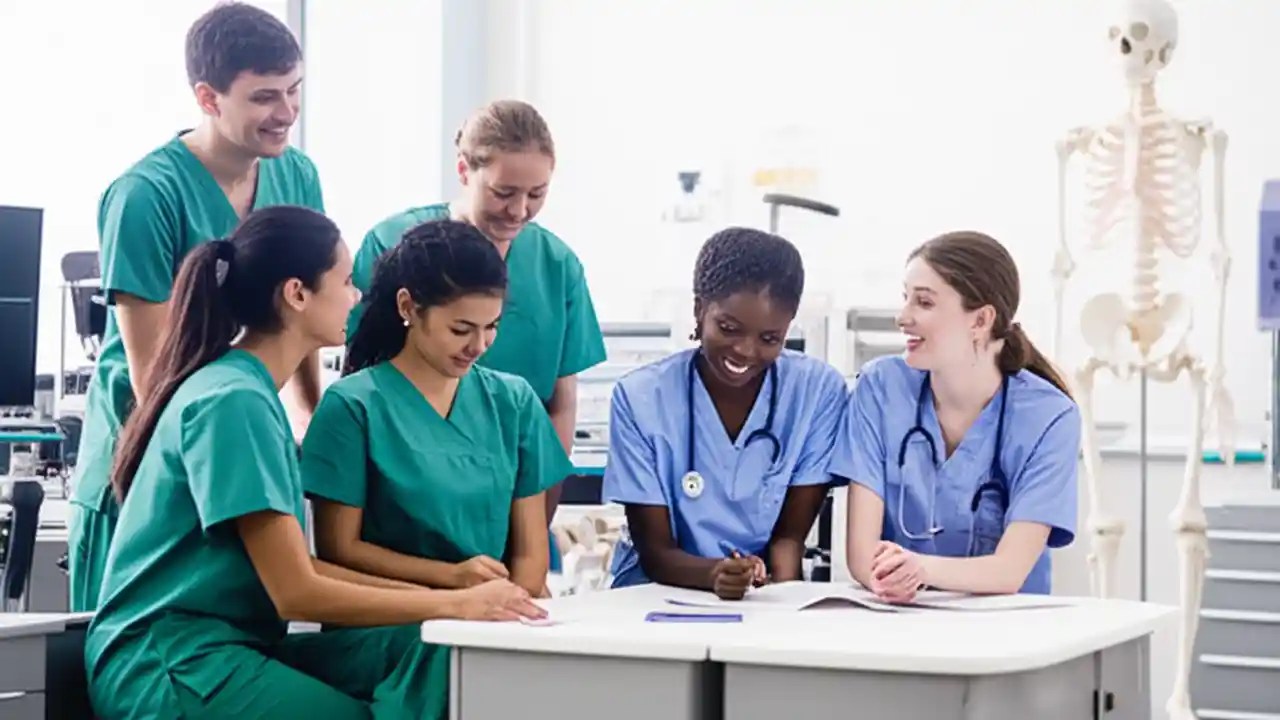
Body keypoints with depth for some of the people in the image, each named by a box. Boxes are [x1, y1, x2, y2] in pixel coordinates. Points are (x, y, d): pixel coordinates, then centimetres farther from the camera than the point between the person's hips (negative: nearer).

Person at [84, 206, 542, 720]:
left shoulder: (251, 393, 12)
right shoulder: (233, 401, -16)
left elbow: (293, 566, 10)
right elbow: (296, 593, -17)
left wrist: (437, 595, 1)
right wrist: (456, 605, -12)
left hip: (228, 648, 8)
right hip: (167, 667, -8)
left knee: (421, 651, -9)